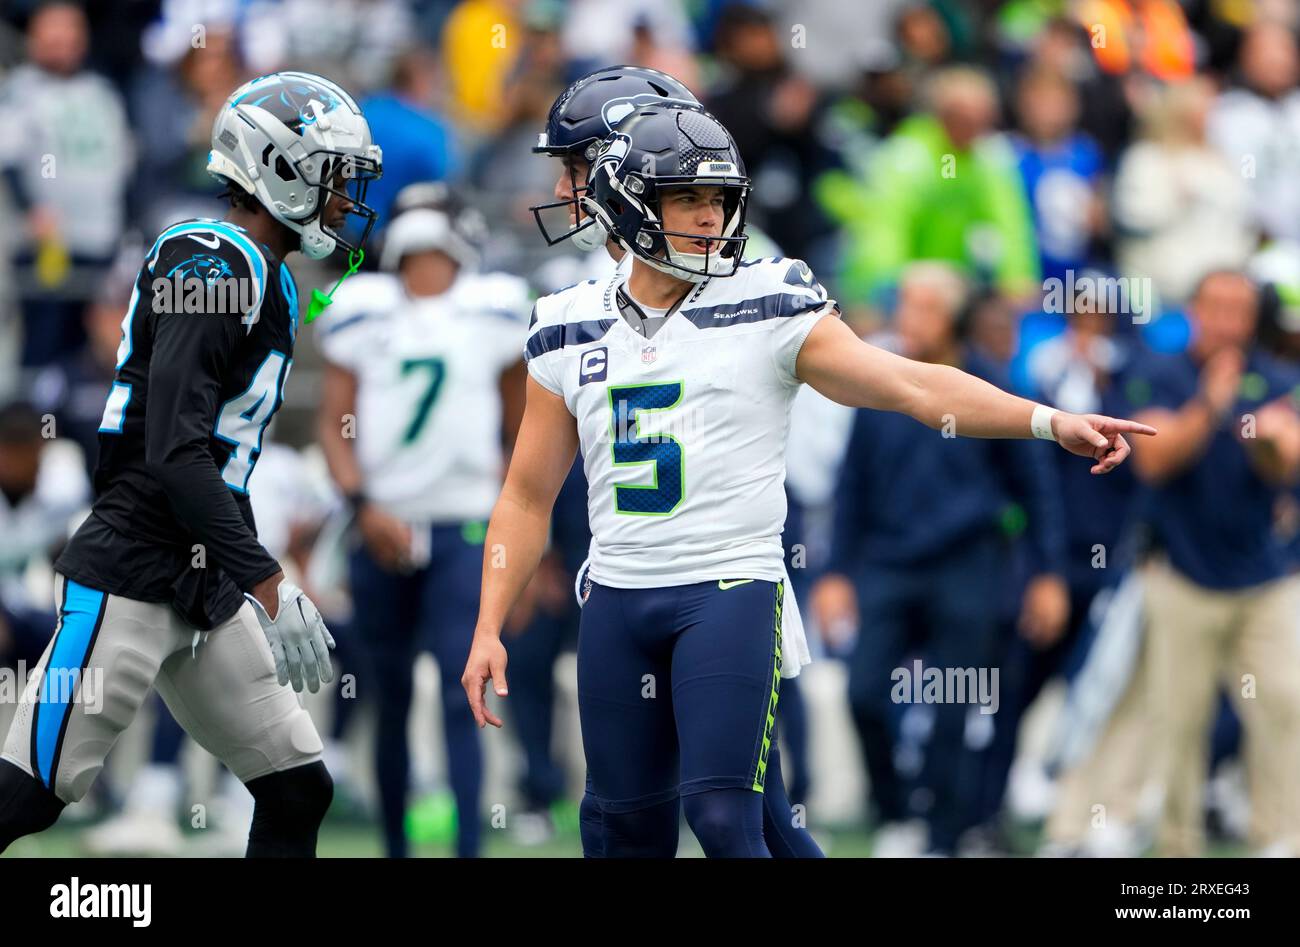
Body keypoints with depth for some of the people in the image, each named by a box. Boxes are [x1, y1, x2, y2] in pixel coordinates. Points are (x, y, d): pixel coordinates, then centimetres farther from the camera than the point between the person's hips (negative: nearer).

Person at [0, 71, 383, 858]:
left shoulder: (270, 282, 15)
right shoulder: (212, 265, -15)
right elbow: (175, 453, -24)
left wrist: (262, 583, 22)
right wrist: (268, 588, -25)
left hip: (205, 593, 10)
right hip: (129, 584, -10)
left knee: (298, 792, 6)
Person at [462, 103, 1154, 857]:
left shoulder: (768, 309, -2)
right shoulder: (572, 332, 8)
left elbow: (912, 385, -10)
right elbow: (528, 498, 13)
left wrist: (1049, 421, -21)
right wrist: (489, 630, 7)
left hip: (728, 590, -4)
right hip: (618, 599, 4)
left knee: (722, 817, -15)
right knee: (634, 833, 8)